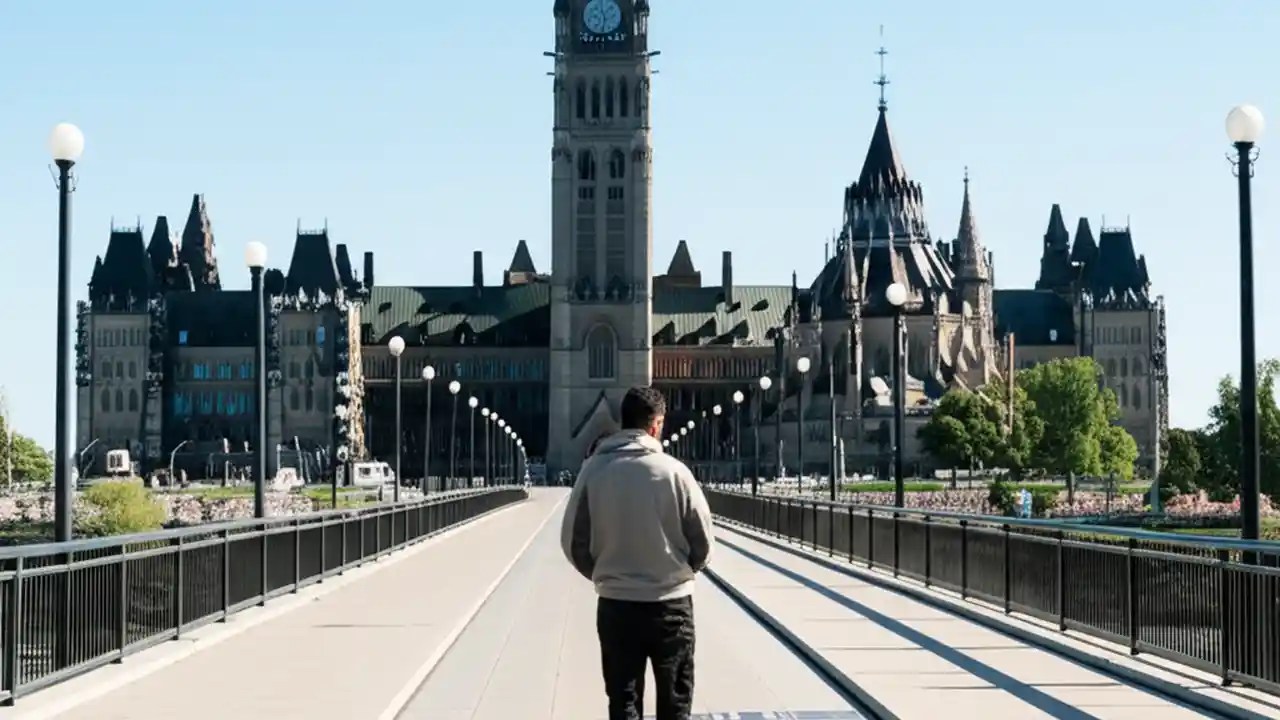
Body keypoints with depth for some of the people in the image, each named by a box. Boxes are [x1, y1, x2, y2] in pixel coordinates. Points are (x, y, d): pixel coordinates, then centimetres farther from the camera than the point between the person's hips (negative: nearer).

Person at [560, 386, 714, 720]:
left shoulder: (594, 469, -6)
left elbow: (573, 541, -2)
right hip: (671, 603, -1)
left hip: (615, 605, 1)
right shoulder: (673, 471, -11)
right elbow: (703, 542, -4)